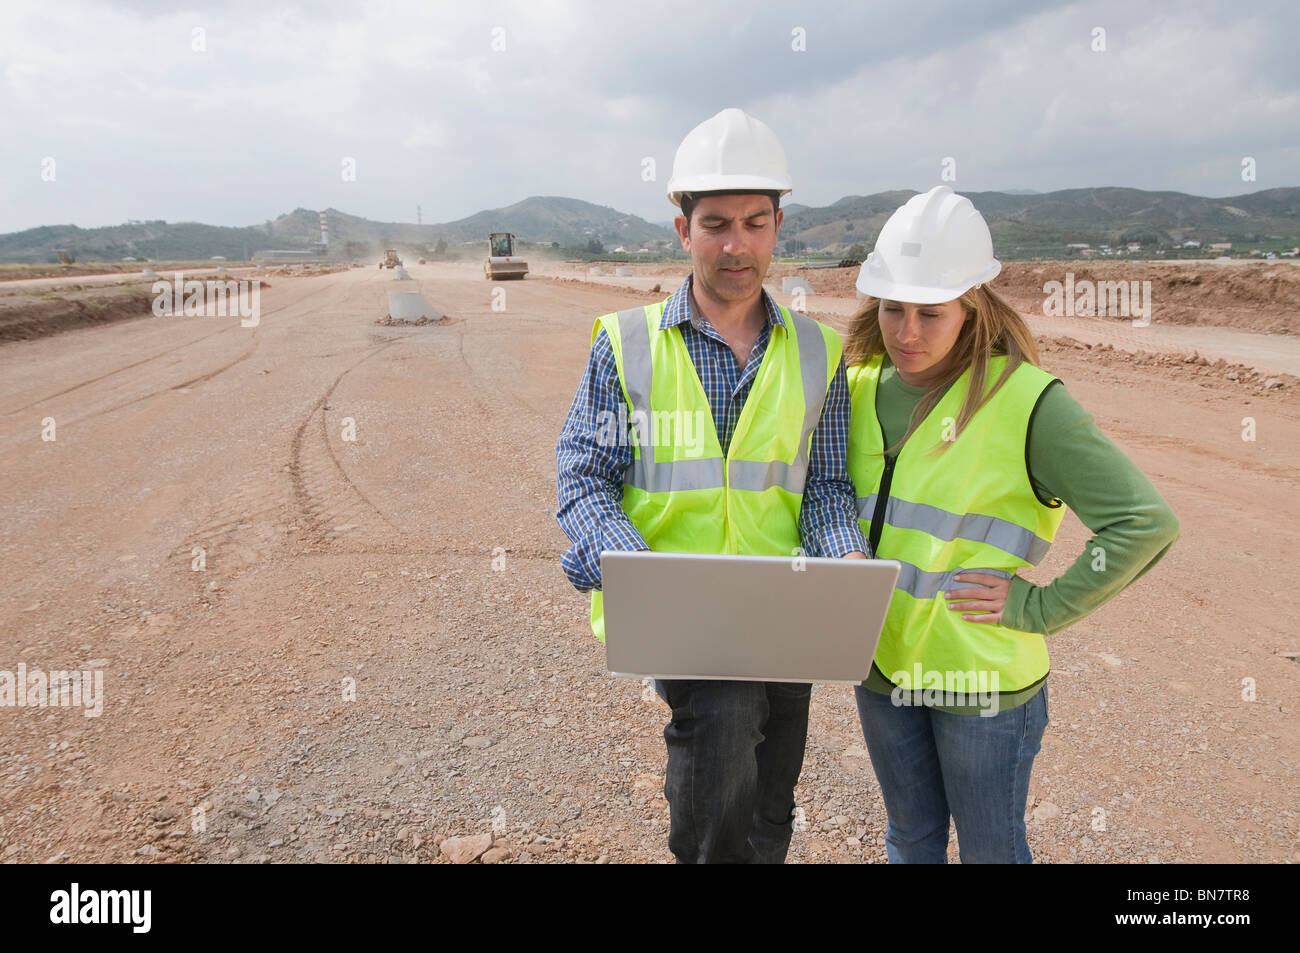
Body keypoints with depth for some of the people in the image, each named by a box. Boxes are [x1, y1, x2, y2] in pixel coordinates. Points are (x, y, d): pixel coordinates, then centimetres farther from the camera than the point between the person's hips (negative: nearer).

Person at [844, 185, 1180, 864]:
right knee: (910, 840, 24)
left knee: (990, 850, 17)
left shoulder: (1022, 400, -17)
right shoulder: (860, 386, -1)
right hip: (880, 662, 5)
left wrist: (1040, 608, -16)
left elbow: (1145, 523, -18)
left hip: (982, 678, -4)